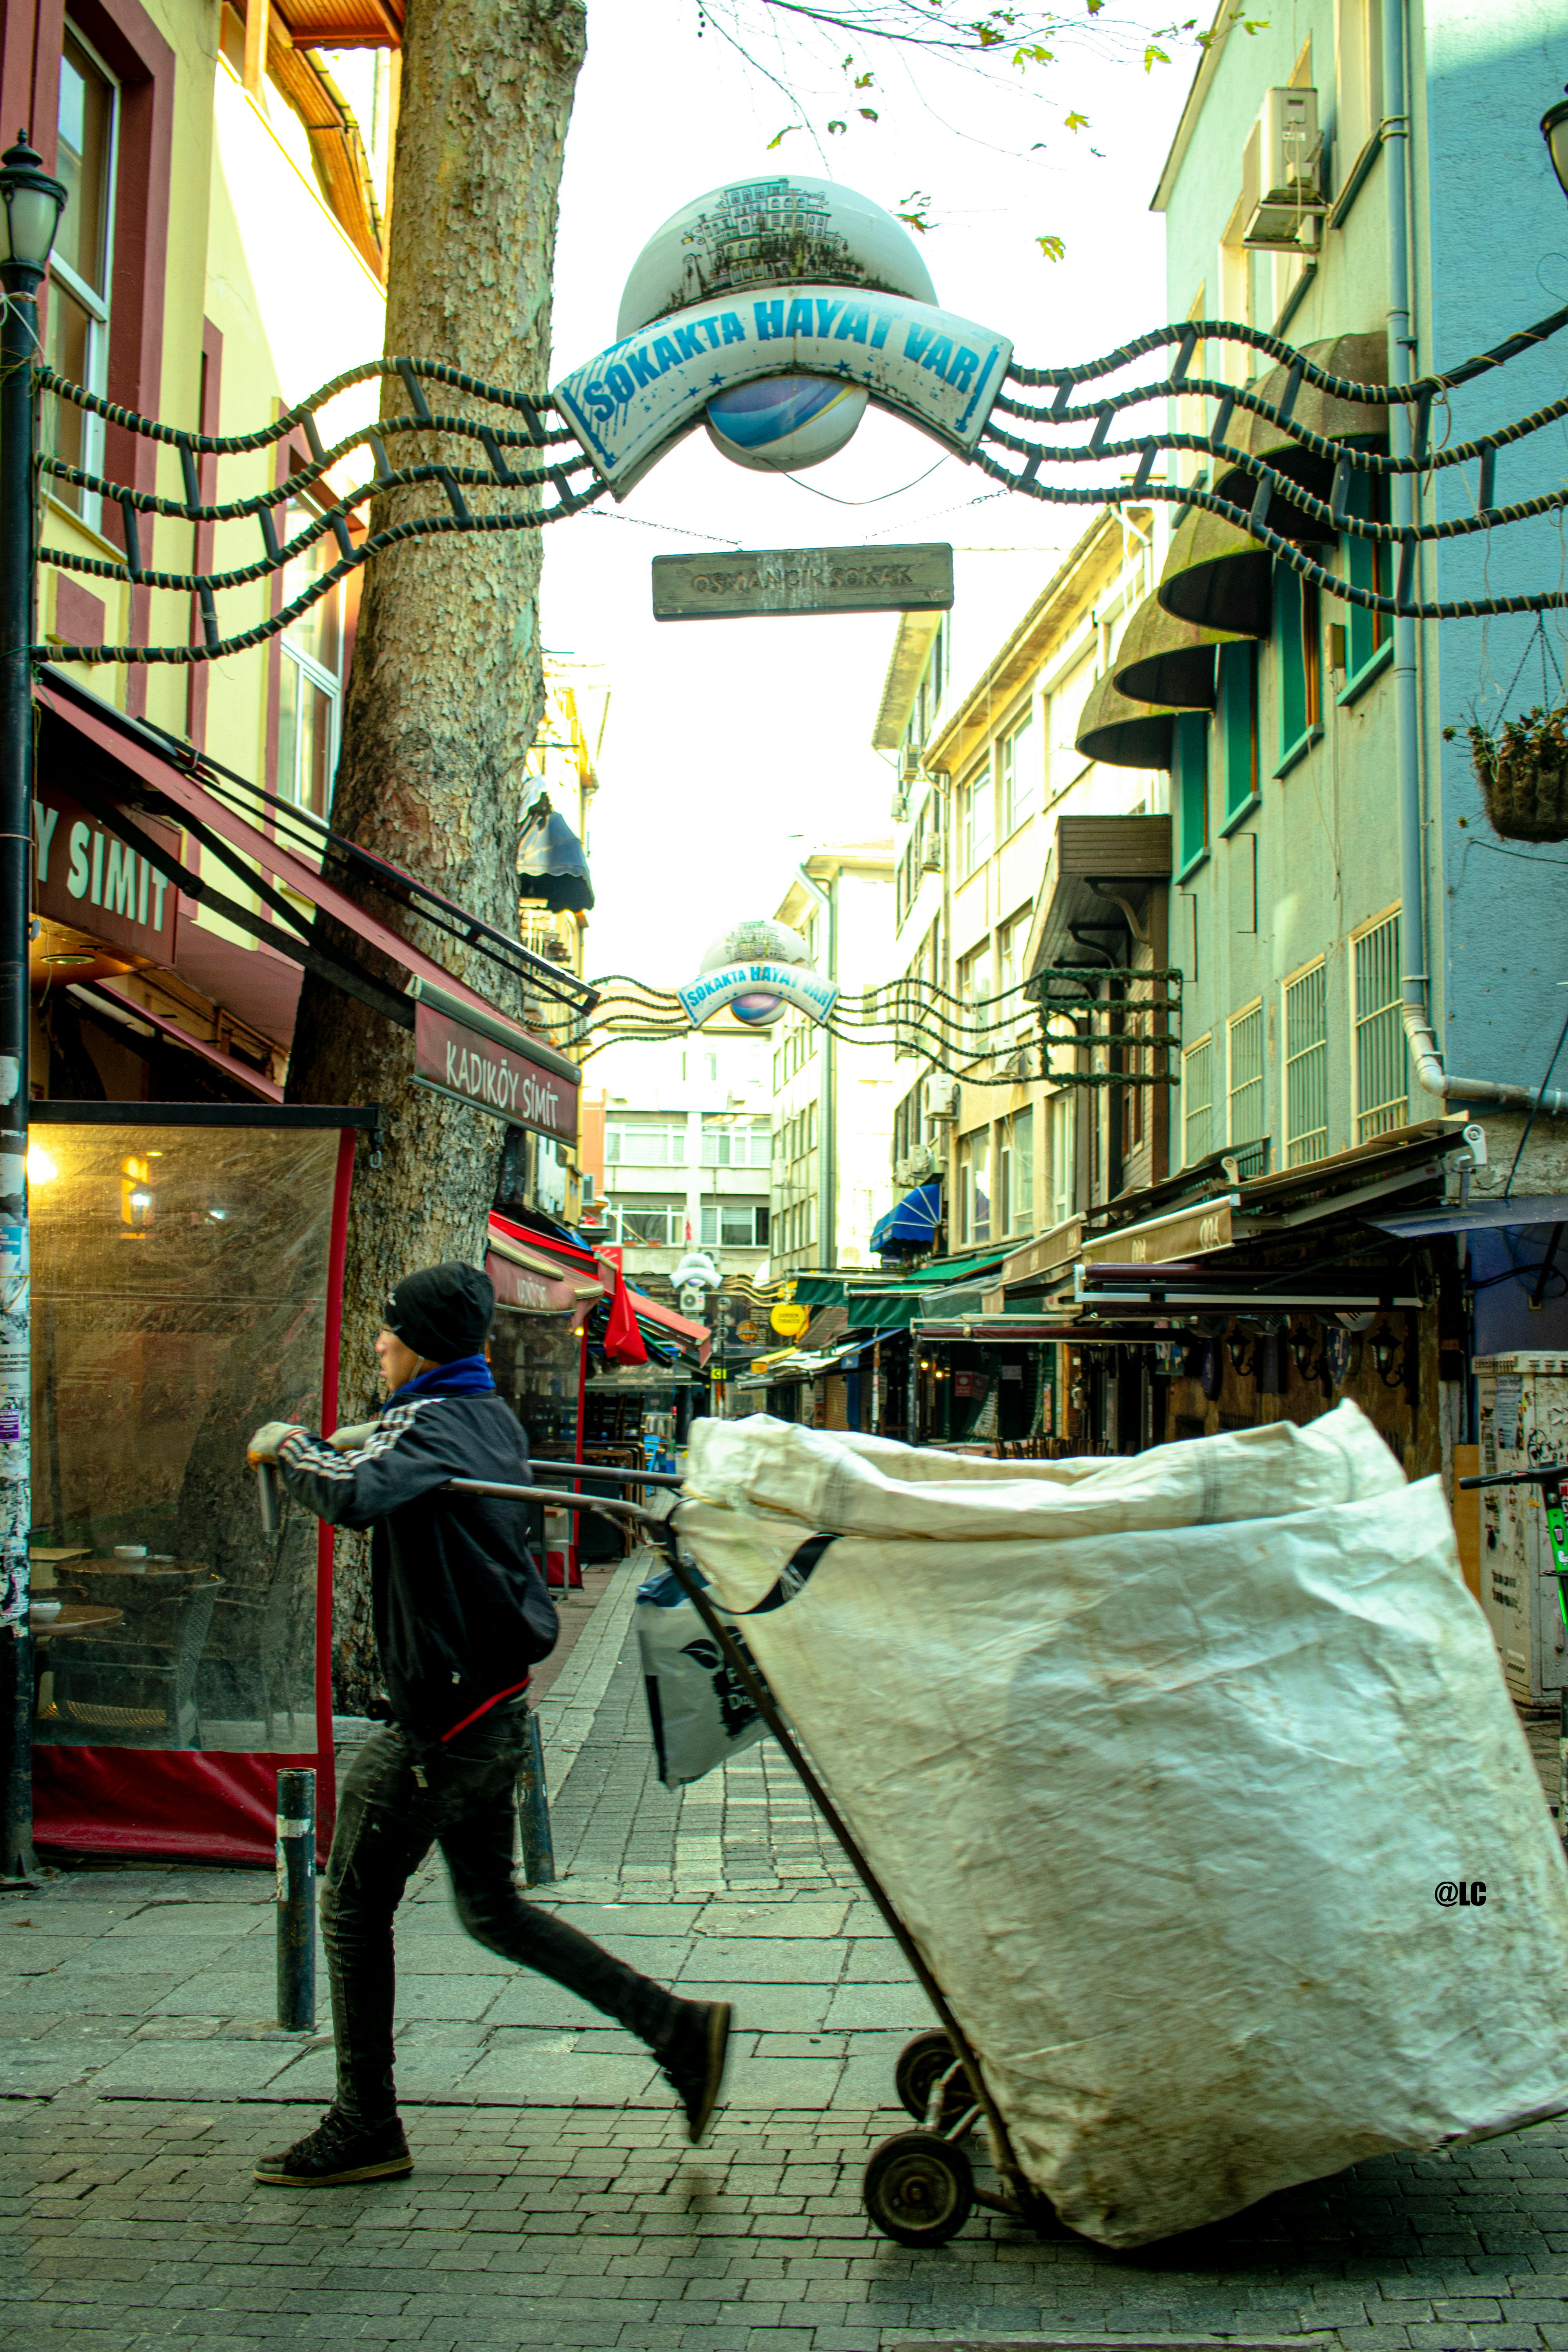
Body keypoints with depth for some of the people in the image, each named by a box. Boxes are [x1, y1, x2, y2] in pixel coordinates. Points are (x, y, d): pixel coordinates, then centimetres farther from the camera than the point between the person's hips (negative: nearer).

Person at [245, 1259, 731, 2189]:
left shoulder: (428, 1427, -17)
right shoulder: (492, 1418, 12)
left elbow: (357, 1496, -38)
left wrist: (291, 1448, -19)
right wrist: (350, 1443, 18)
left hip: (440, 1718, -9)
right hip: (498, 1705, 9)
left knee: (355, 1909, 6)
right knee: (493, 1909, 18)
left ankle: (365, 2129, 16)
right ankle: (678, 2026, 12)